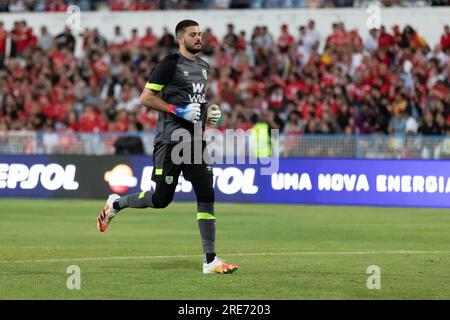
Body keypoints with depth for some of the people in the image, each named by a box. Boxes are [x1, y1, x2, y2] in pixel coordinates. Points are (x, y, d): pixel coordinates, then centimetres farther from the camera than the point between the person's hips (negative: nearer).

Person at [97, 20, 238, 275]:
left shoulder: (203, 67, 17)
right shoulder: (171, 63, -8)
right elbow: (146, 98, -10)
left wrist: (210, 114, 13)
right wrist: (179, 110, -17)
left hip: (196, 140, 7)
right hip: (171, 138, -7)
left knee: (207, 195, -3)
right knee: (161, 199, -3)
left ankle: (210, 260, -3)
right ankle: (116, 203, 25)